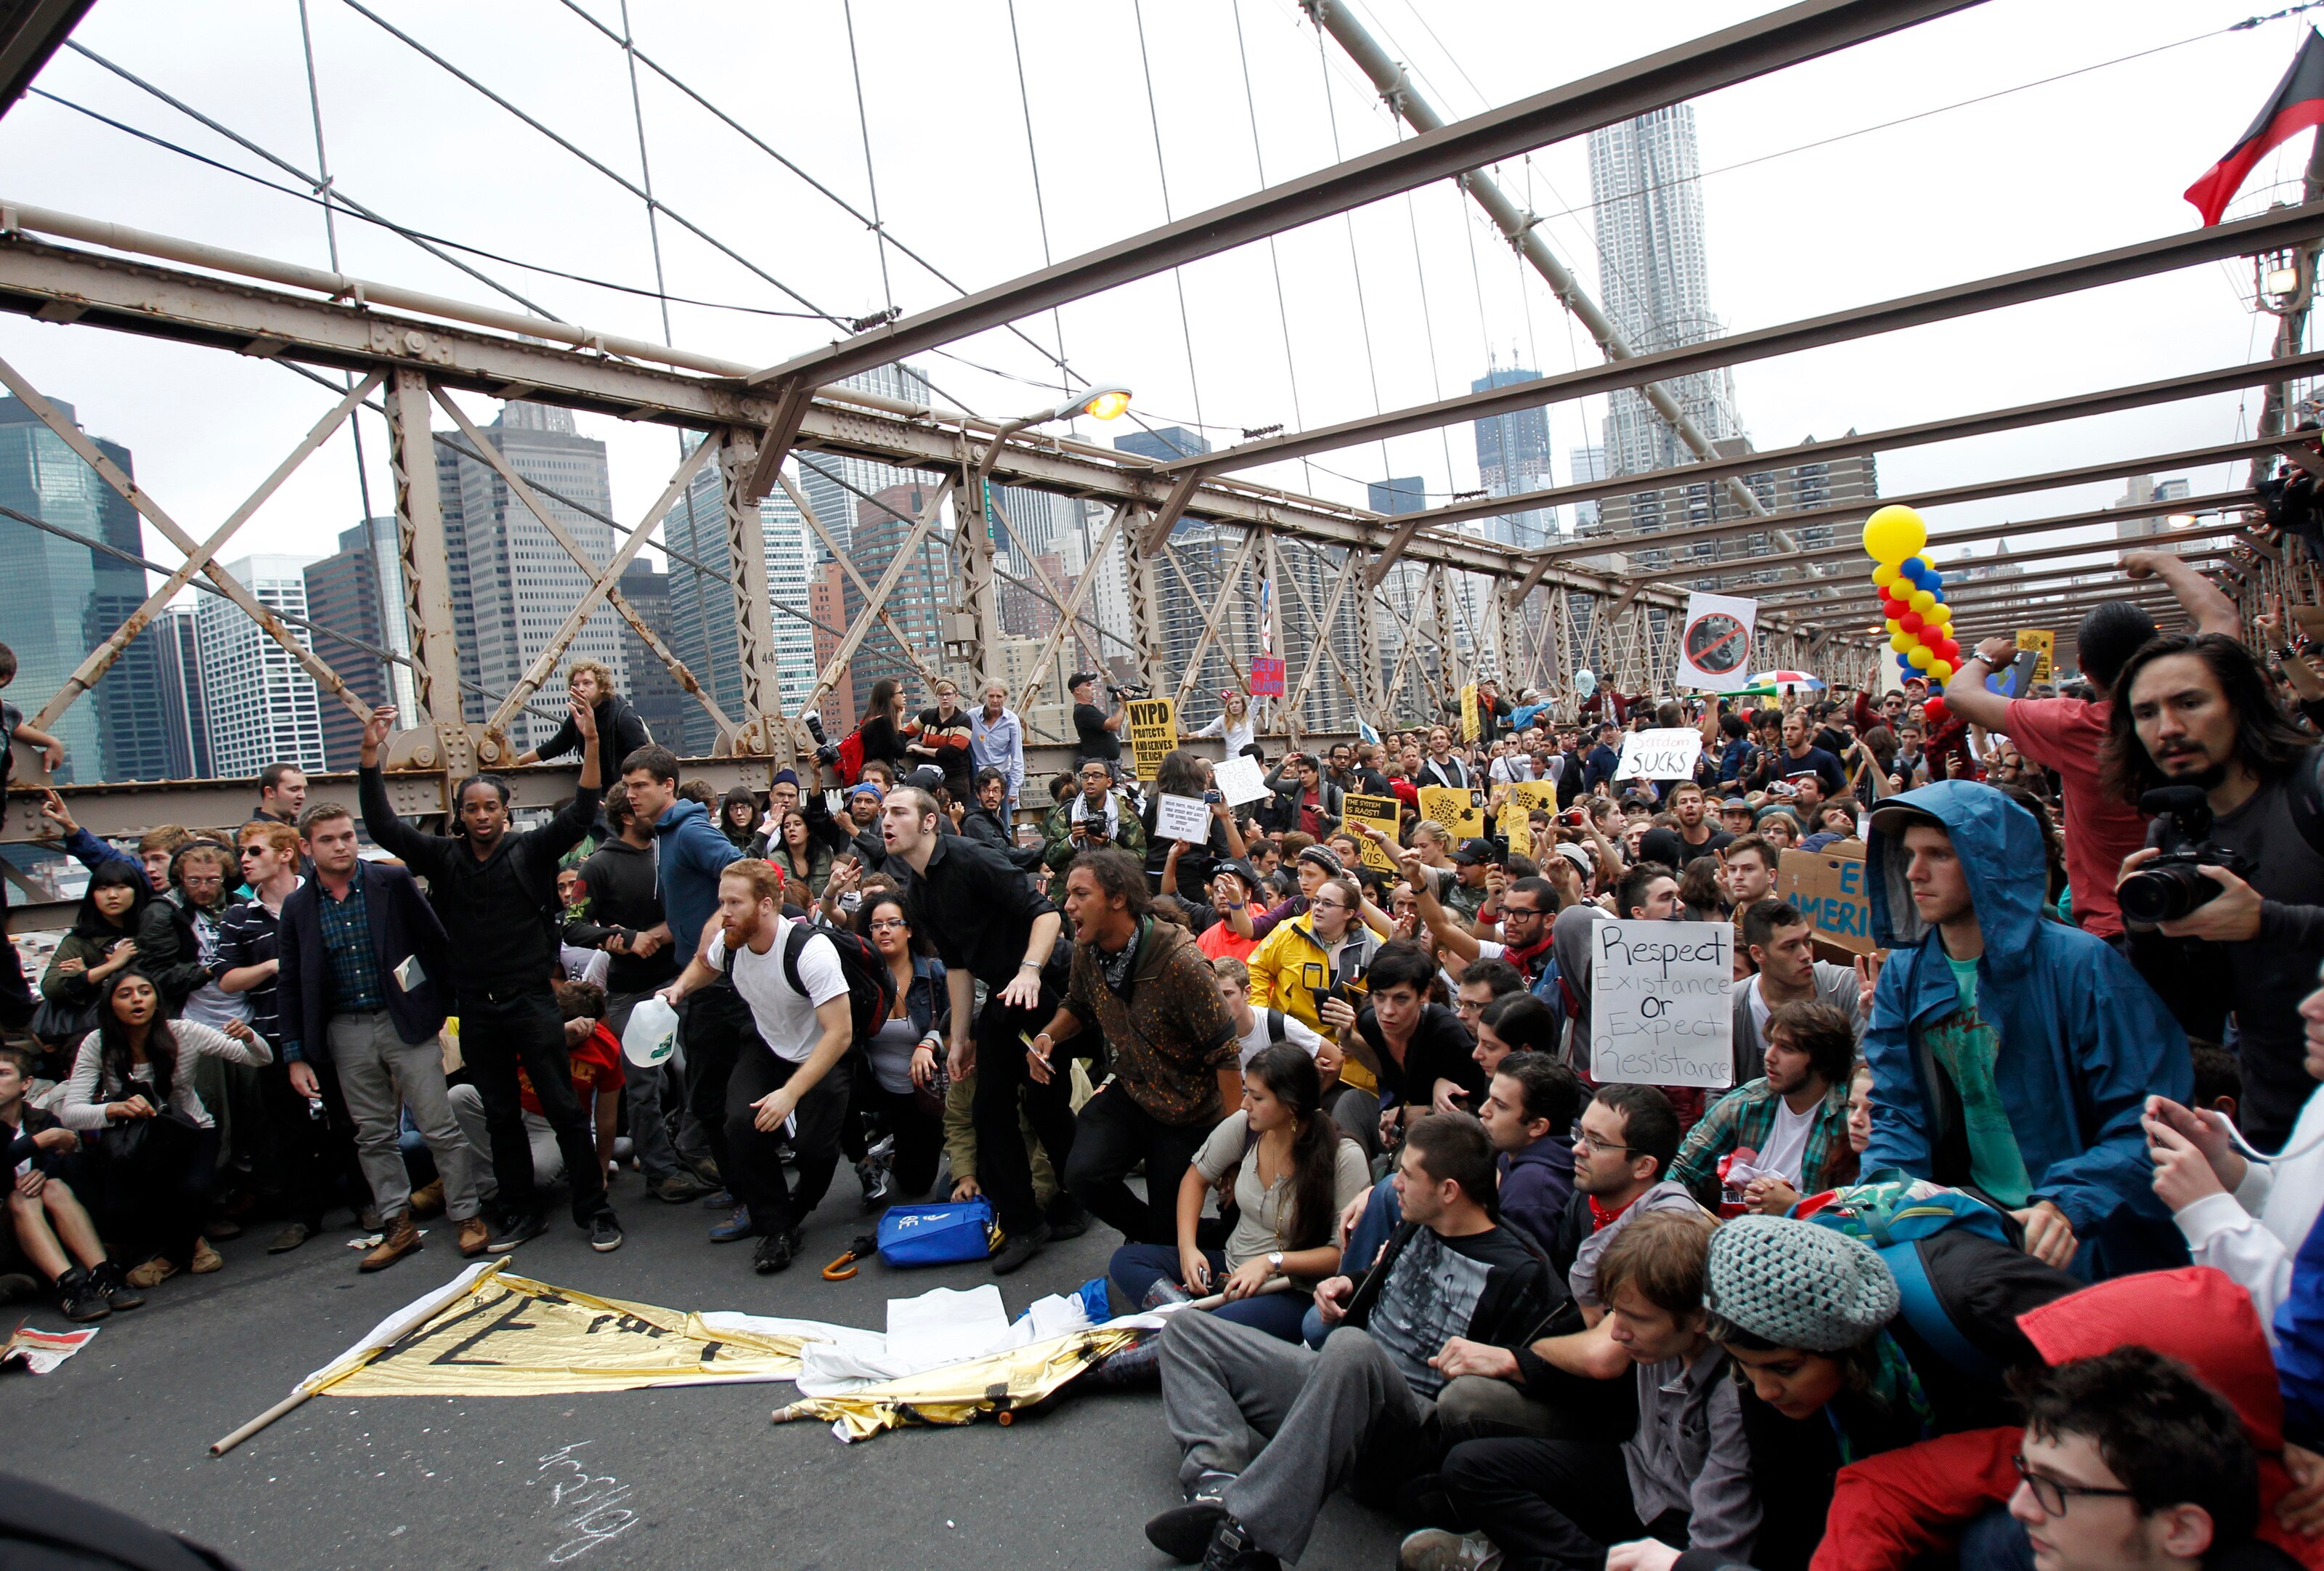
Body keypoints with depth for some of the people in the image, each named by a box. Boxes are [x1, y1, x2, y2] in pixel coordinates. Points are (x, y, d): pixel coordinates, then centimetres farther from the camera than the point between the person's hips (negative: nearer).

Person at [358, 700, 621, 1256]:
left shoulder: (530, 850, -4)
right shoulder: (444, 857, 5)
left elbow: (580, 815, -15)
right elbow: (383, 827, 0)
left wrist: (591, 745, -27)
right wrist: (370, 755, -10)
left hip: (530, 1000, -4)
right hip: (475, 1007, 4)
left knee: (564, 1108, -1)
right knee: (501, 1115, 13)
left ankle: (594, 1210, 9)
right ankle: (521, 1213, 26)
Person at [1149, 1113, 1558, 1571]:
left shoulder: (1519, 1272, -9)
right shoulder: (1415, 1228, 12)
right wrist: (1347, 1288, 10)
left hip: (1412, 1422, -9)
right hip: (1338, 1384, 9)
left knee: (1349, 1346, -42)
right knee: (1185, 1331, 5)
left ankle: (1244, 1532, -40)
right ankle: (1220, 1486, -22)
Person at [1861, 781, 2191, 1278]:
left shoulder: (2080, 965, -9)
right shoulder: (1902, 975, 6)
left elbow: (2145, 1122, -12)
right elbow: (1898, 1112, 6)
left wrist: (2065, 1206, -26)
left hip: (2084, 1239, -4)